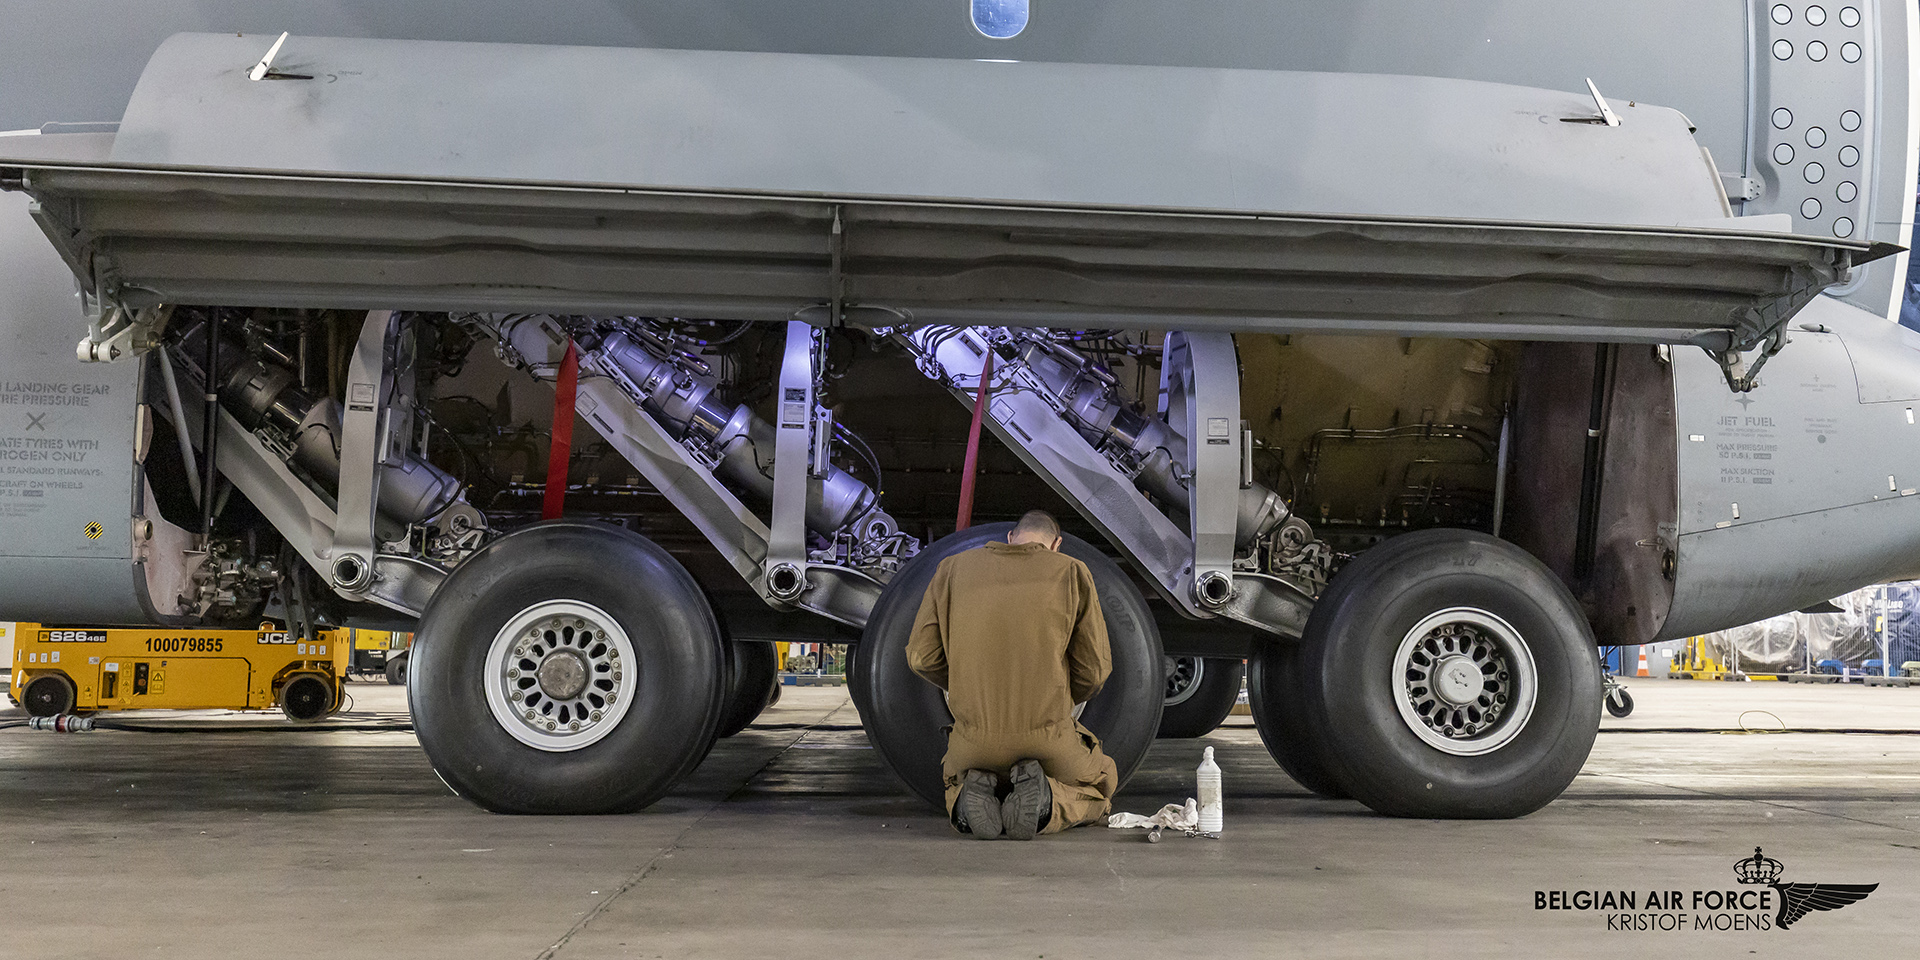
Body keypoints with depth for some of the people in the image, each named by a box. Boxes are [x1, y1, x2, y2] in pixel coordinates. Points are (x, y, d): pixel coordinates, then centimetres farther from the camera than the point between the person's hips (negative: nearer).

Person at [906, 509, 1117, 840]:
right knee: (1097, 791, 29)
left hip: (975, 745, 2)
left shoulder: (953, 569, 6)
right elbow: (1094, 667, -1)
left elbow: (922, 656, 2)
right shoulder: (1072, 573, 1)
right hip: (1048, 740, -2)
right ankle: (1040, 803, -6)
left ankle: (976, 798, -2)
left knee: (957, 784, 37)